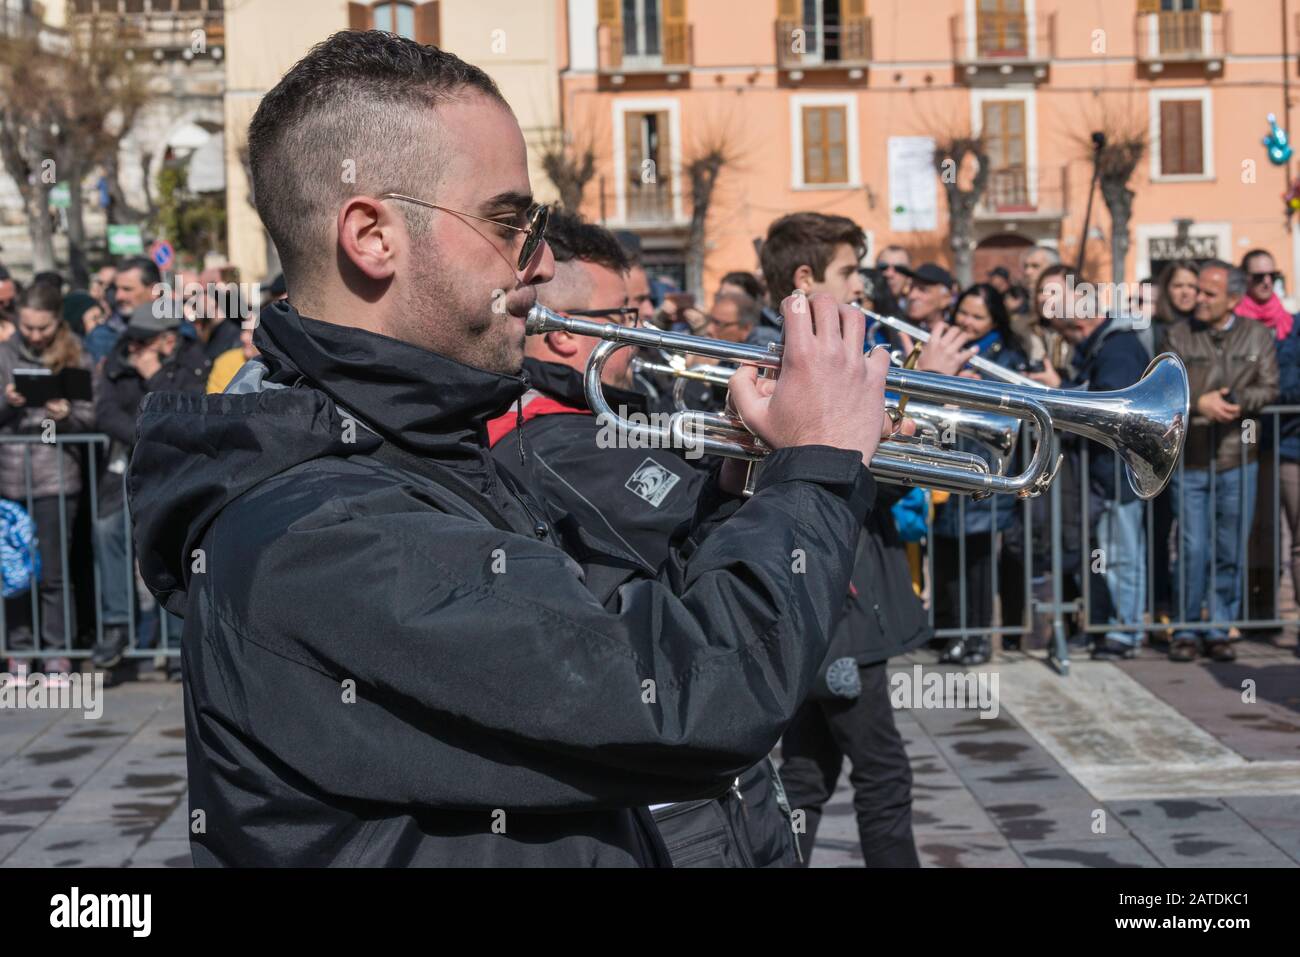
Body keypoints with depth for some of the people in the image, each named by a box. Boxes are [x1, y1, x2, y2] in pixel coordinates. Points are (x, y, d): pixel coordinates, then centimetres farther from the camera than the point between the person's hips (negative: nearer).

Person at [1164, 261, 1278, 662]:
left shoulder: (1257, 335, 6)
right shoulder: (1180, 336, 5)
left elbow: (1268, 388, -2)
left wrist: (1237, 402, -20)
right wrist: (1198, 402, -20)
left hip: (1238, 460, 1)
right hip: (1189, 460, -1)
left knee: (1230, 552, 5)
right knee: (1192, 549, -2)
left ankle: (1219, 629, 16)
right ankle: (1187, 630, 9)